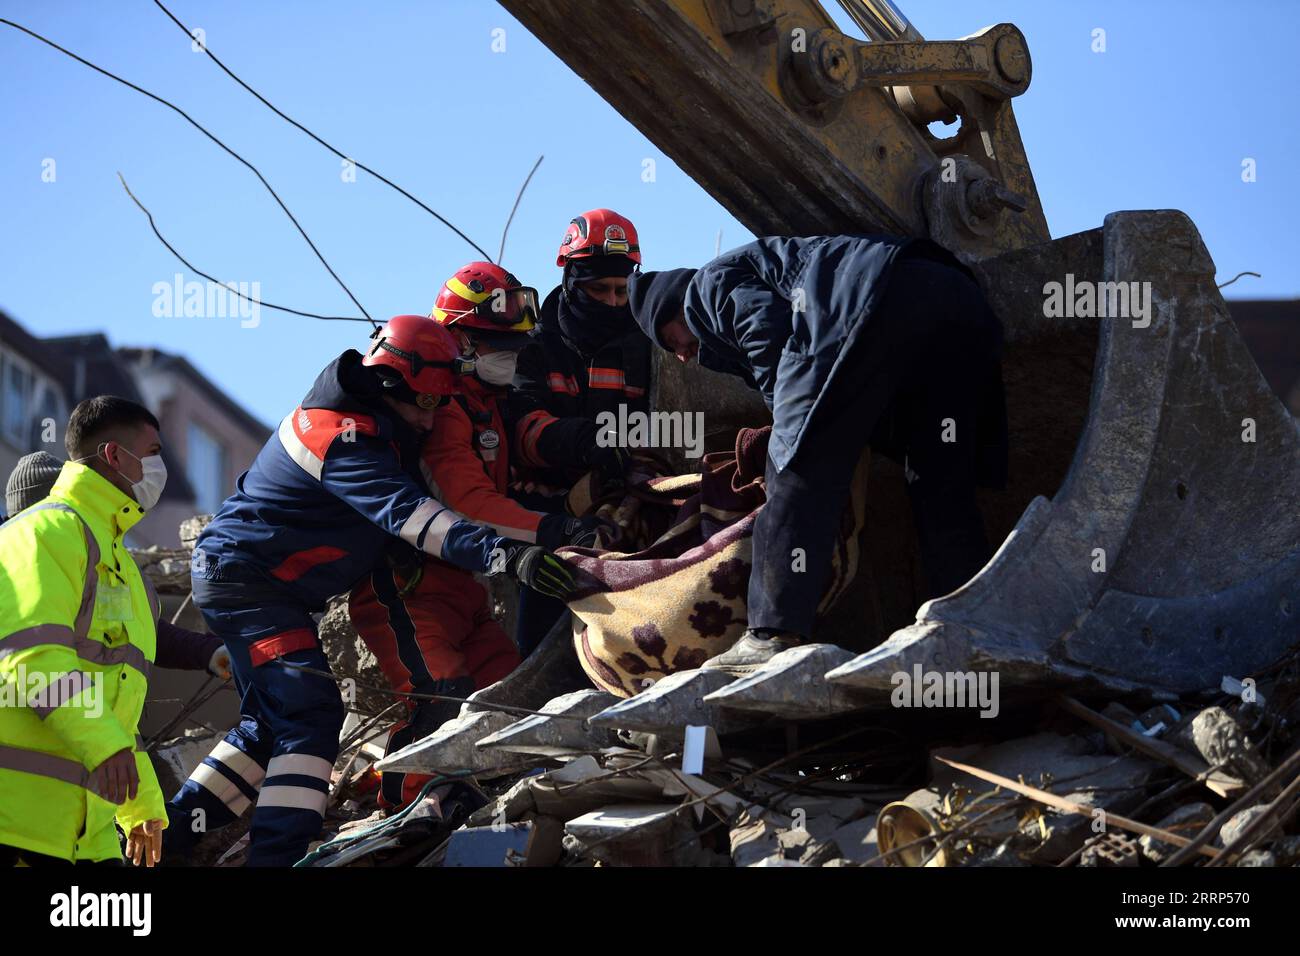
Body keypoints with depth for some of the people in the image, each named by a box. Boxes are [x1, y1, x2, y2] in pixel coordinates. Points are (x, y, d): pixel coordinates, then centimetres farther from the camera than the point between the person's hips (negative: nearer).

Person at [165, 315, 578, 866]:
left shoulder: (366, 420, 6)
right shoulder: (344, 440, -25)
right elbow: (409, 514, -39)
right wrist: (503, 555, -49)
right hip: (241, 578, -11)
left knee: (274, 722, 16)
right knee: (309, 713, -20)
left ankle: (173, 828, 21)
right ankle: (276, 853, -27)